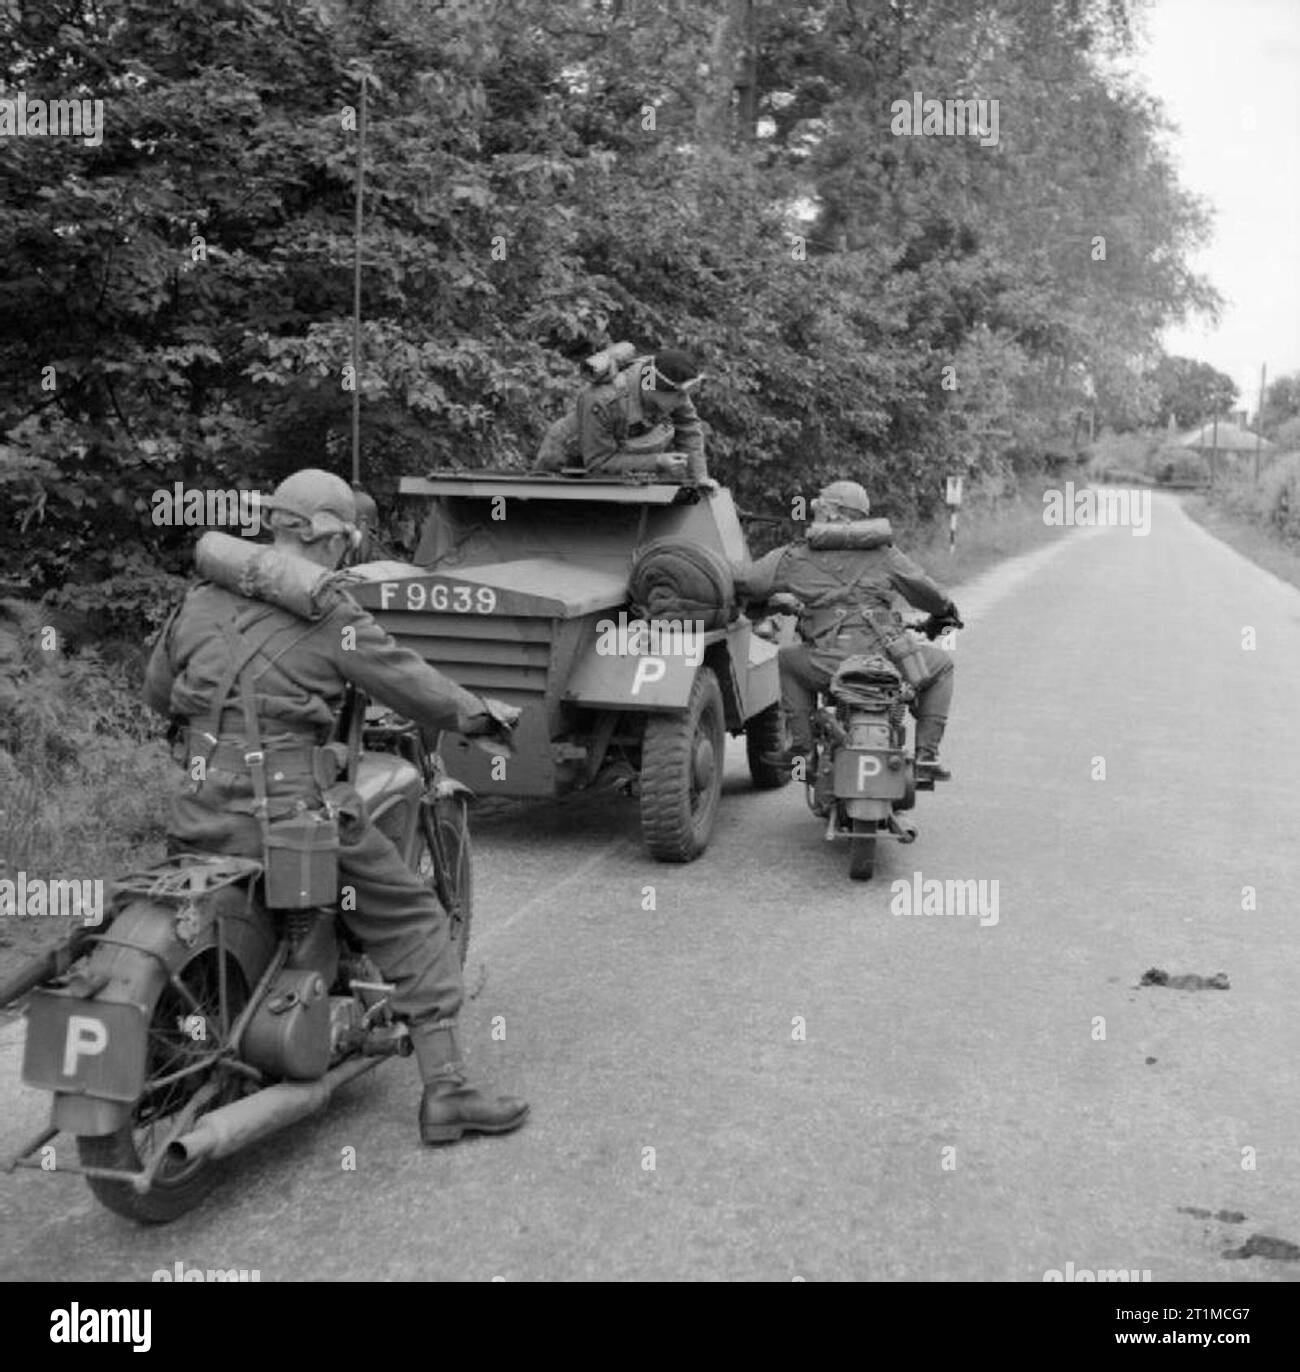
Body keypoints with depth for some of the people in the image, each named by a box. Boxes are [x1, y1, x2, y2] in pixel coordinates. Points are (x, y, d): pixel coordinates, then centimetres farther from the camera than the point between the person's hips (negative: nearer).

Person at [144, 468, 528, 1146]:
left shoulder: (200, 600, 11)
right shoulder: (332, 616, -6)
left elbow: (156, 690, 22)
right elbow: (411, 684, -2)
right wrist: (483, 713, 14)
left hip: (200, 816, 6)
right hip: (294, 808, -5)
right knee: (414, 924, 8)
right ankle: (443, 1090, 6)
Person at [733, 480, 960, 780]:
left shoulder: (794, 557, 10)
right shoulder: (881, 552, 13)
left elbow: (741, 580, 14)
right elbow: (920, 588, 19)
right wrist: (945, 609, 40)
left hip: (828, 665, 0)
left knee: (788, 660, 32)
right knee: (941, 663, 29)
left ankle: (801, 748, 22)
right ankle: (926, 753, 17)